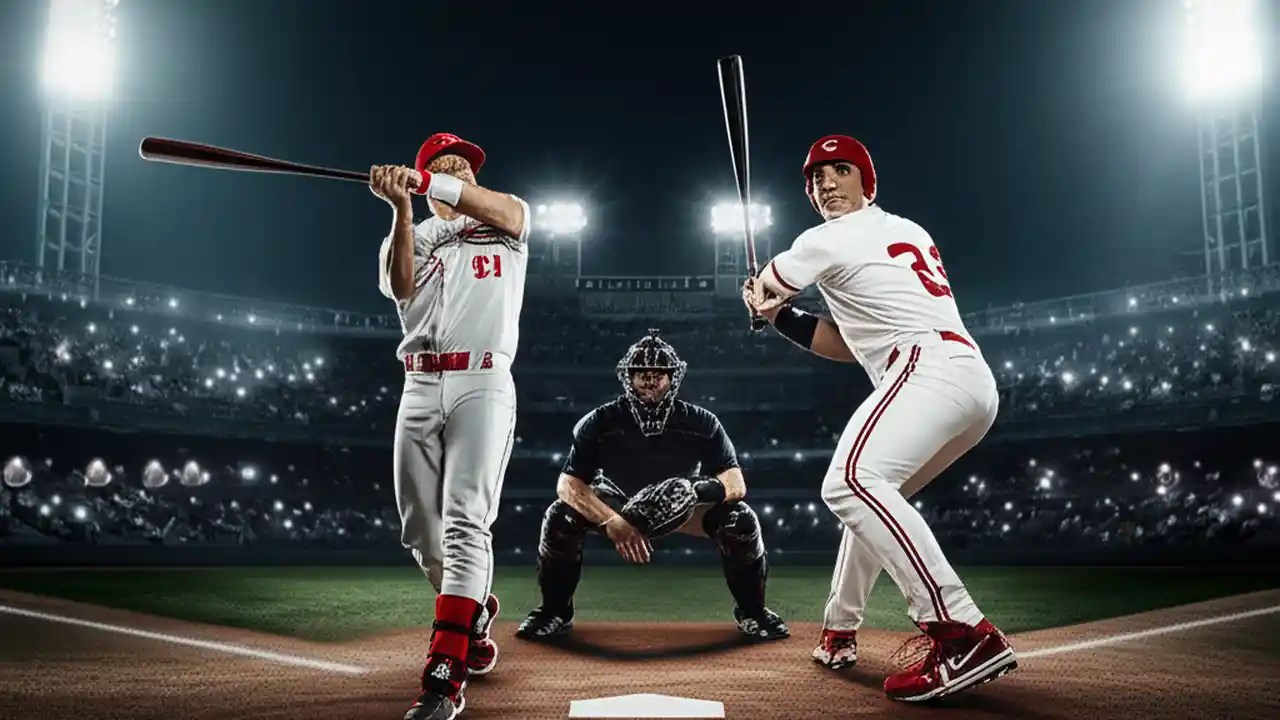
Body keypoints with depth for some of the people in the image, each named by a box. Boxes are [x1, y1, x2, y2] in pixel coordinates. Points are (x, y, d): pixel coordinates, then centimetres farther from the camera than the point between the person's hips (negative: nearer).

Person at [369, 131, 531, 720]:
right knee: (423, 531, 6)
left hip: (483, 385, -4)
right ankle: (474, 620, 32)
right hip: (419, 389, 4)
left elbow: (506, 212, -11)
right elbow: (400, 285, -4)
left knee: (464, 523, -16)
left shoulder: (507, 221, 15)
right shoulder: (407, 237, 19)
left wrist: (431, 183, -18)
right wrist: (402, 207, -17)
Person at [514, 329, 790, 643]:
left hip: (681, 508, 0)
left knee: (742, 520, -25)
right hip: (616, 503, 0)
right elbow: (568, 484, -28)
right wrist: (610, 521, -46)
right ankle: (555, 613, -3)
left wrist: (695, 490, -50)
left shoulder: (701, 424, -23)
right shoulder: (600, 423, -24)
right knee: (560, 517, -26)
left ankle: (751, 611, 1)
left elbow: (736, 484, -27)